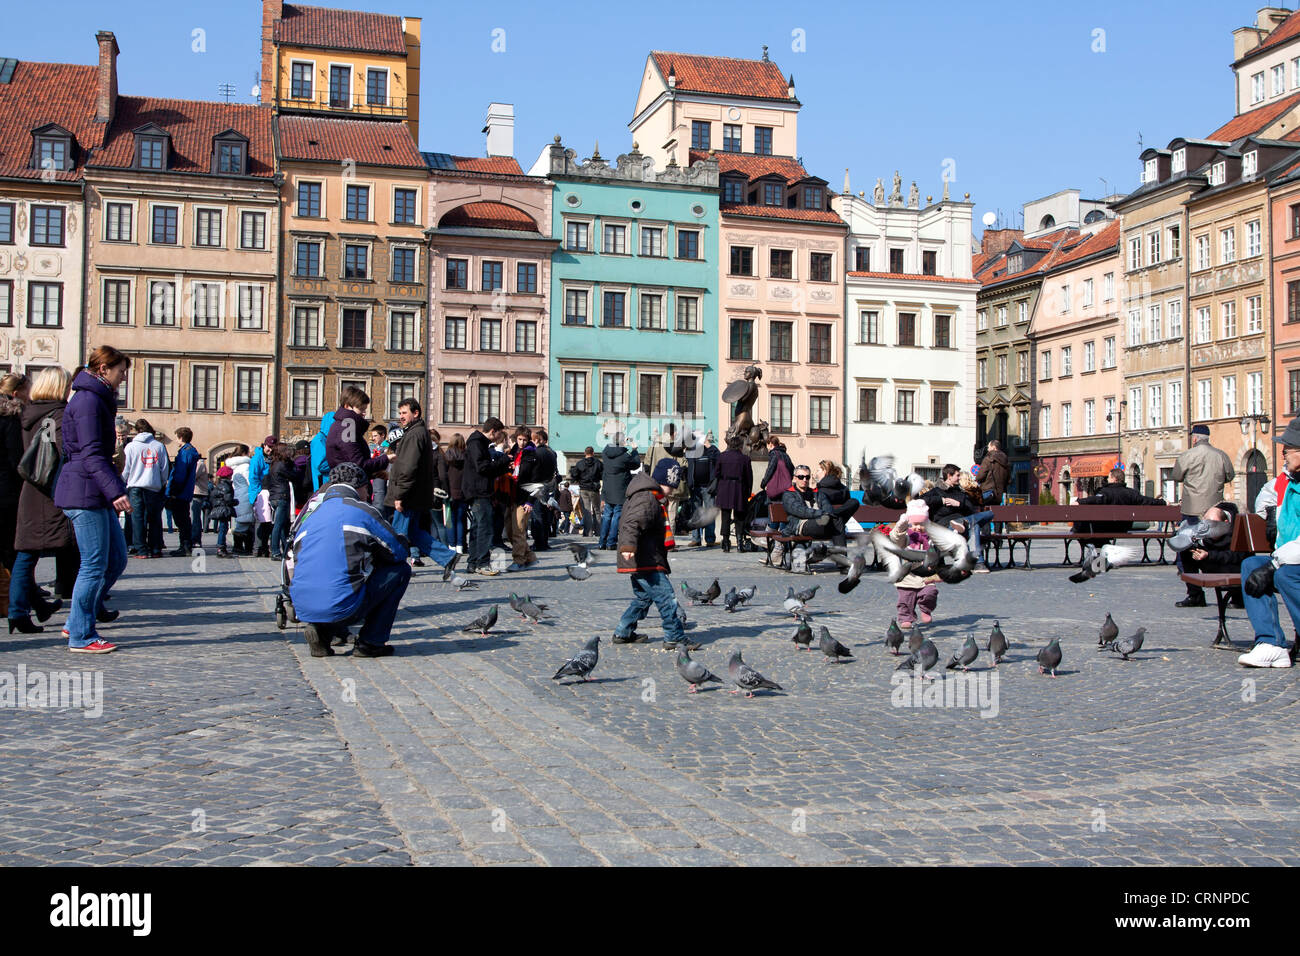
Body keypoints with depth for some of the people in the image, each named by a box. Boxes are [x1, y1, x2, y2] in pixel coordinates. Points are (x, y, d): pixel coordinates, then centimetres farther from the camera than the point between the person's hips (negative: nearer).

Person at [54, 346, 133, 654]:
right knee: (94, 565, -4)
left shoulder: (99, 399, 18)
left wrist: (115, 489, 23)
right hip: (84, 493, -10)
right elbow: (91, 454, -21)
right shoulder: (88, 401, -13)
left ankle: (78, 621, 19)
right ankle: (81, 636, 5)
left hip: (96, 495, 10)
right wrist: (115, 491, -28)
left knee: (117, 559, 11)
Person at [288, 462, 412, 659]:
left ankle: (320, 630, 12)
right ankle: (370, 642, 9)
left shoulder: (309, 514, 18)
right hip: (342, 608, -6)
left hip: (302, 610, 7)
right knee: (400, 569, 13)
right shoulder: (362, 510, 2)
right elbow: (399, 552, 5)